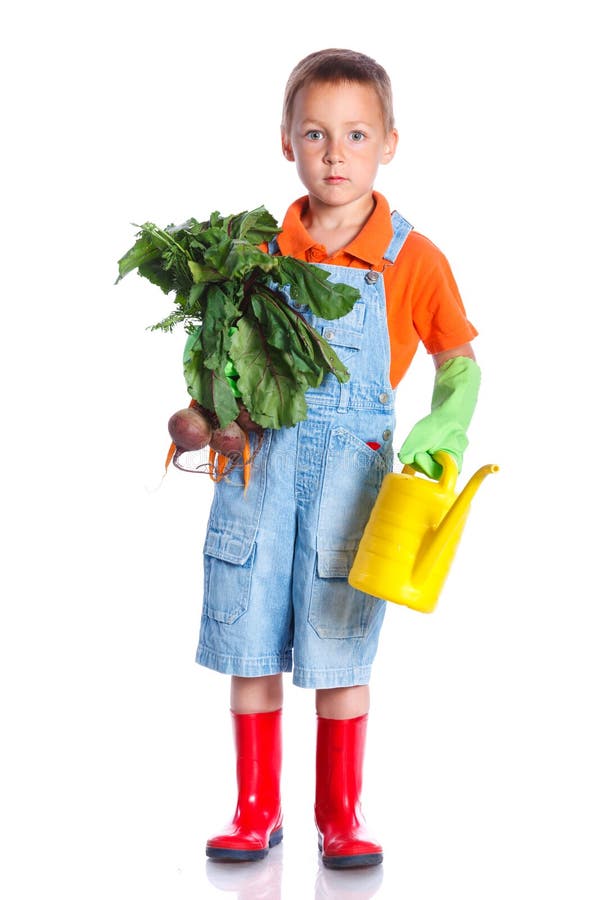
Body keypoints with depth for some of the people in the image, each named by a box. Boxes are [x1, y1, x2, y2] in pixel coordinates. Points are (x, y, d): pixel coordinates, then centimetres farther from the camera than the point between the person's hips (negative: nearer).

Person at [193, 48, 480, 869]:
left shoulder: (414, 260, -3)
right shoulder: (261, 247, 4)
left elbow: (459, 363, 4)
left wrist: (443, 428, -13)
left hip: (353, 462, -2)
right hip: (261, 457, 2)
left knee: (340, 651, 3)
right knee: (251, 644, 7)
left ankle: (341, 817, 19)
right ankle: (257, 810, 21)